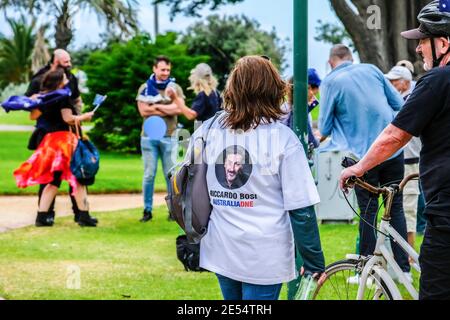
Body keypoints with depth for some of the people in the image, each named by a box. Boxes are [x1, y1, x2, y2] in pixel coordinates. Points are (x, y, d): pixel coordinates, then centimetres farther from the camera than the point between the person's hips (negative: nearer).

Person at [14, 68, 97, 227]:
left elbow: (33, 115, 14)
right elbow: (68, 118, -17)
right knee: (78, 178, 2)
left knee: (53, 180, 12)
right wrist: (84, 117, -3)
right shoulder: (63, 97, -9)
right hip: (64, 138, -7)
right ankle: (84, 216, 1)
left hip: (49, 139, 7)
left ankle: (42, 216, 5)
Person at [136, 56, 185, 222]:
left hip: (169, 136, 0)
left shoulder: (175, 88, 5)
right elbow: (143, 111, -7)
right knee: (149, 174, 3)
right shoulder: (145, 88, 5)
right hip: (149, 136, 0)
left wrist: (156, 106, -8)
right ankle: (147, 210, 8)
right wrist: (167, 110, -7)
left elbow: (179, 109, -10)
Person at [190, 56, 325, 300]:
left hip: (220, 250, 4)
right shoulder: (283, 139, -12)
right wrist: (314, 262, -4)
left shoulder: (206, 132, -1)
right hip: (264, 258, -4)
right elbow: (301, 209, -12)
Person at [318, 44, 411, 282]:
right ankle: (403, 268, 11)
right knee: (396, 208, 10)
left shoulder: (331, 82, -5)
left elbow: (324, 127, 0)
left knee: (368, 211, 4)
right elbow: (399, 104, 10)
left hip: (363, 153, -3)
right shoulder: (372, 70, 6)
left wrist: (323, 134, 22)